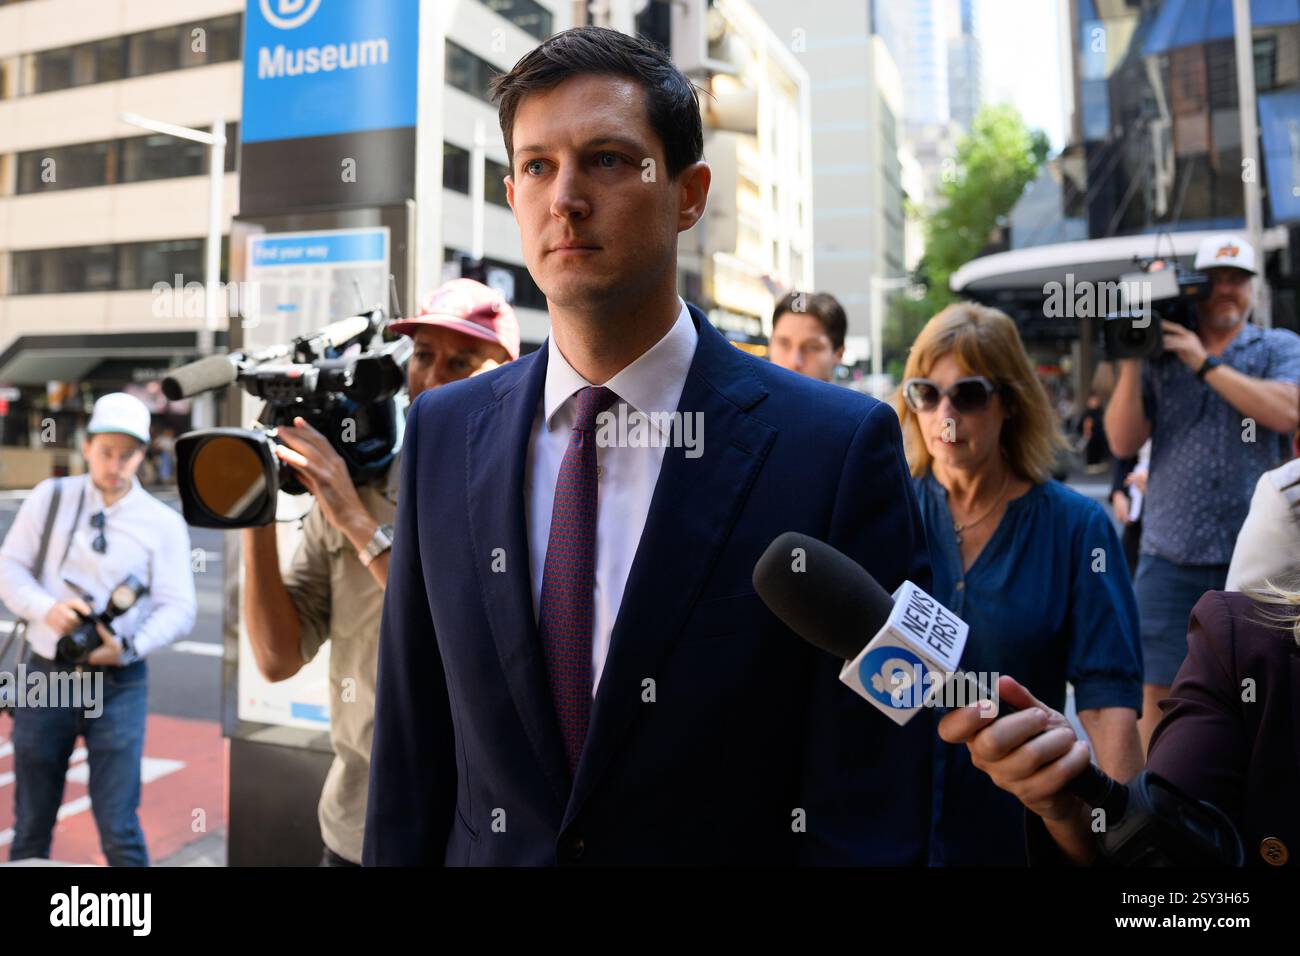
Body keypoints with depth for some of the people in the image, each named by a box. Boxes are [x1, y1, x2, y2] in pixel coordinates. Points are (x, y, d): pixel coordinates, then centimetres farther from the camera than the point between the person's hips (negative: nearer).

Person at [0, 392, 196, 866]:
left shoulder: (164, 522, -2)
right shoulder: (49, 497, 4)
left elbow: (178, 608, -5)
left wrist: (129, 647, -22)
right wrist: (46, 608, -17)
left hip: (118, 684, -2)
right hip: (46, 675, 2)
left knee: (118, 828, -1)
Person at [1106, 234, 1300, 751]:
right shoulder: (1161, 359, 9)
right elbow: (1122, 443, 1)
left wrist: (1206, 364, -10)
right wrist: (1131, 363, -7)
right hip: (1170, 554, 0)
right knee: (1156, 688, 3)